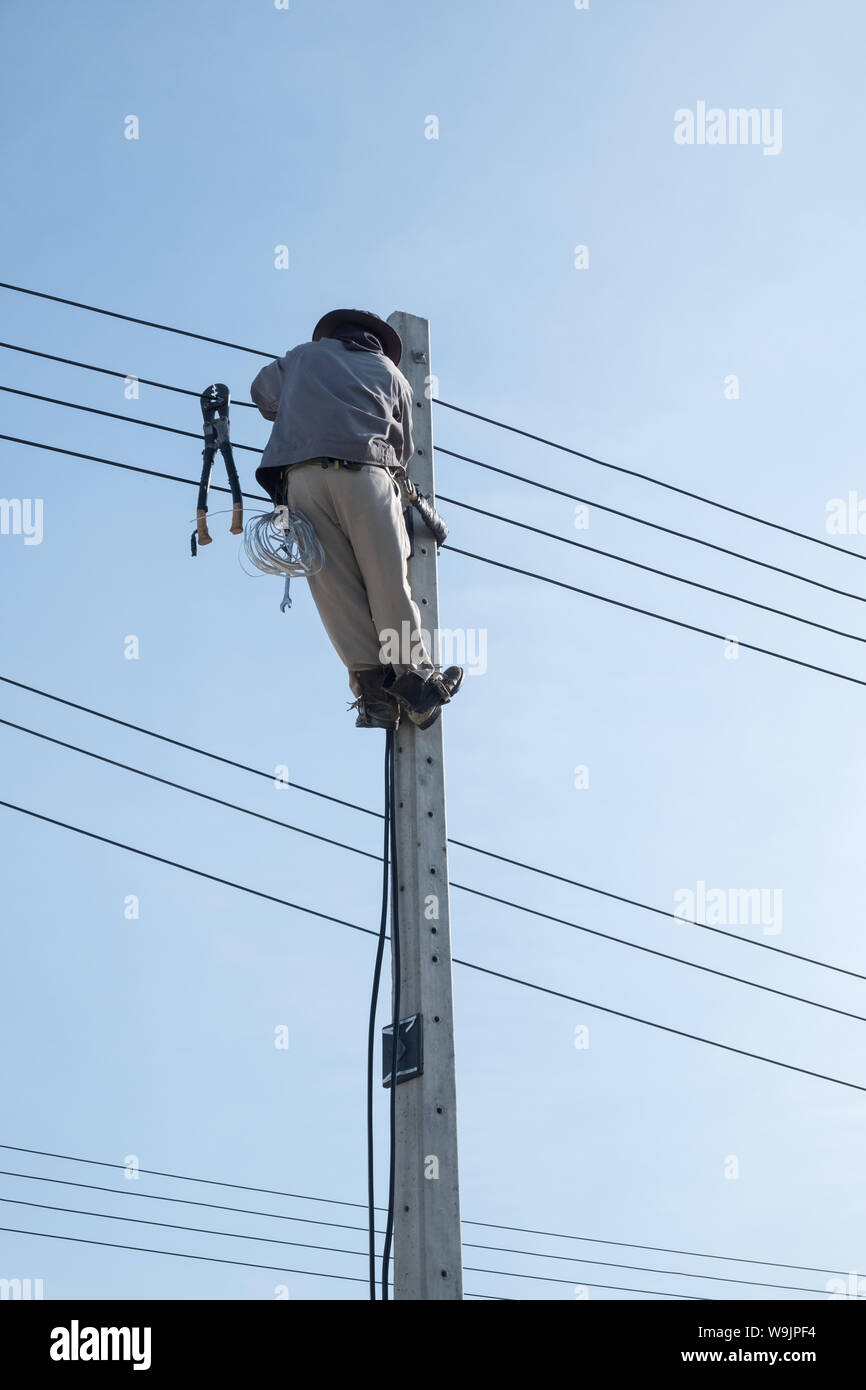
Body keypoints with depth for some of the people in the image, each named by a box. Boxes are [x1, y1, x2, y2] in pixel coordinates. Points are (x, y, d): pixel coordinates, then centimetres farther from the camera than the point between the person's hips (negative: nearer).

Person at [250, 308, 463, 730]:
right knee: (387, 583, -2)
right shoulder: (390, 373, 27)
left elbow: (263, 392, 40)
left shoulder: (303, 355, 29)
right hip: (367, 472, 0)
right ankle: (414, 676, -7)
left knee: (335, 584, -4)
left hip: (302, 471, 1)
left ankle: (373, 688, -11)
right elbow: (404, 448, 26)